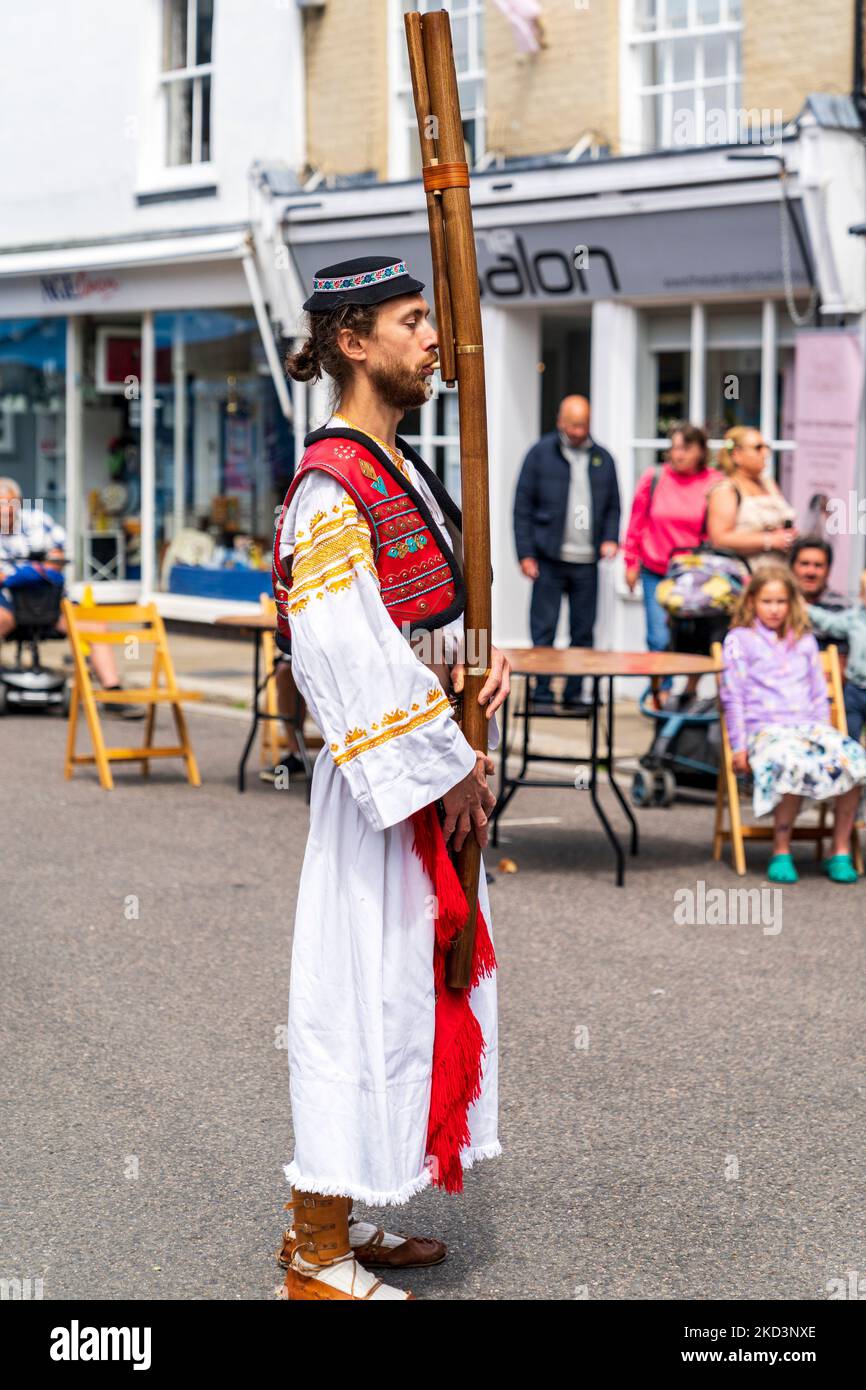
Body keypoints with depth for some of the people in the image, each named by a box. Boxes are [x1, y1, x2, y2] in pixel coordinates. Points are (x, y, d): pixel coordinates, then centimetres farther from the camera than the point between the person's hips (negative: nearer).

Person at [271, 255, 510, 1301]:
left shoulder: (400, 470, 14)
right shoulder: (332, 487, -17)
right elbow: (353, 660, -24)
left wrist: (481, 657, 2)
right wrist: (444, 769, -19)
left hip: (433, 774, 10)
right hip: (383, 779, -10)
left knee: (413, 982, 16)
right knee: (364, 997, -4)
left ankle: (343, 1221, 28)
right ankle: (316, 1256, 8)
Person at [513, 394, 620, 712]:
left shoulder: (602, 459, 12)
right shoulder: (541, 453, 2)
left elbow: (613, 506, 18)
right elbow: (523, 505, 1)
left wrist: (610, 539, 0)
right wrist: (526, 553, -6)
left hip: (587, 562, 3)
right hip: (549, 558, -3)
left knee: (583, 632, 6)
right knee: (543, 632, -2)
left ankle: (574, 694, 14)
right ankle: (542, 694, 5)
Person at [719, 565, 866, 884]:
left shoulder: (805, 640, 22)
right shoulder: (740, 640, 9)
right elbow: (732, 697, 4)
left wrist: (825, 734, 11)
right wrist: (739, 747, -3)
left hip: (808, 726, 4)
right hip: (764, 729, -4)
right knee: (796, 764, -38)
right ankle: (781, 852, -23)